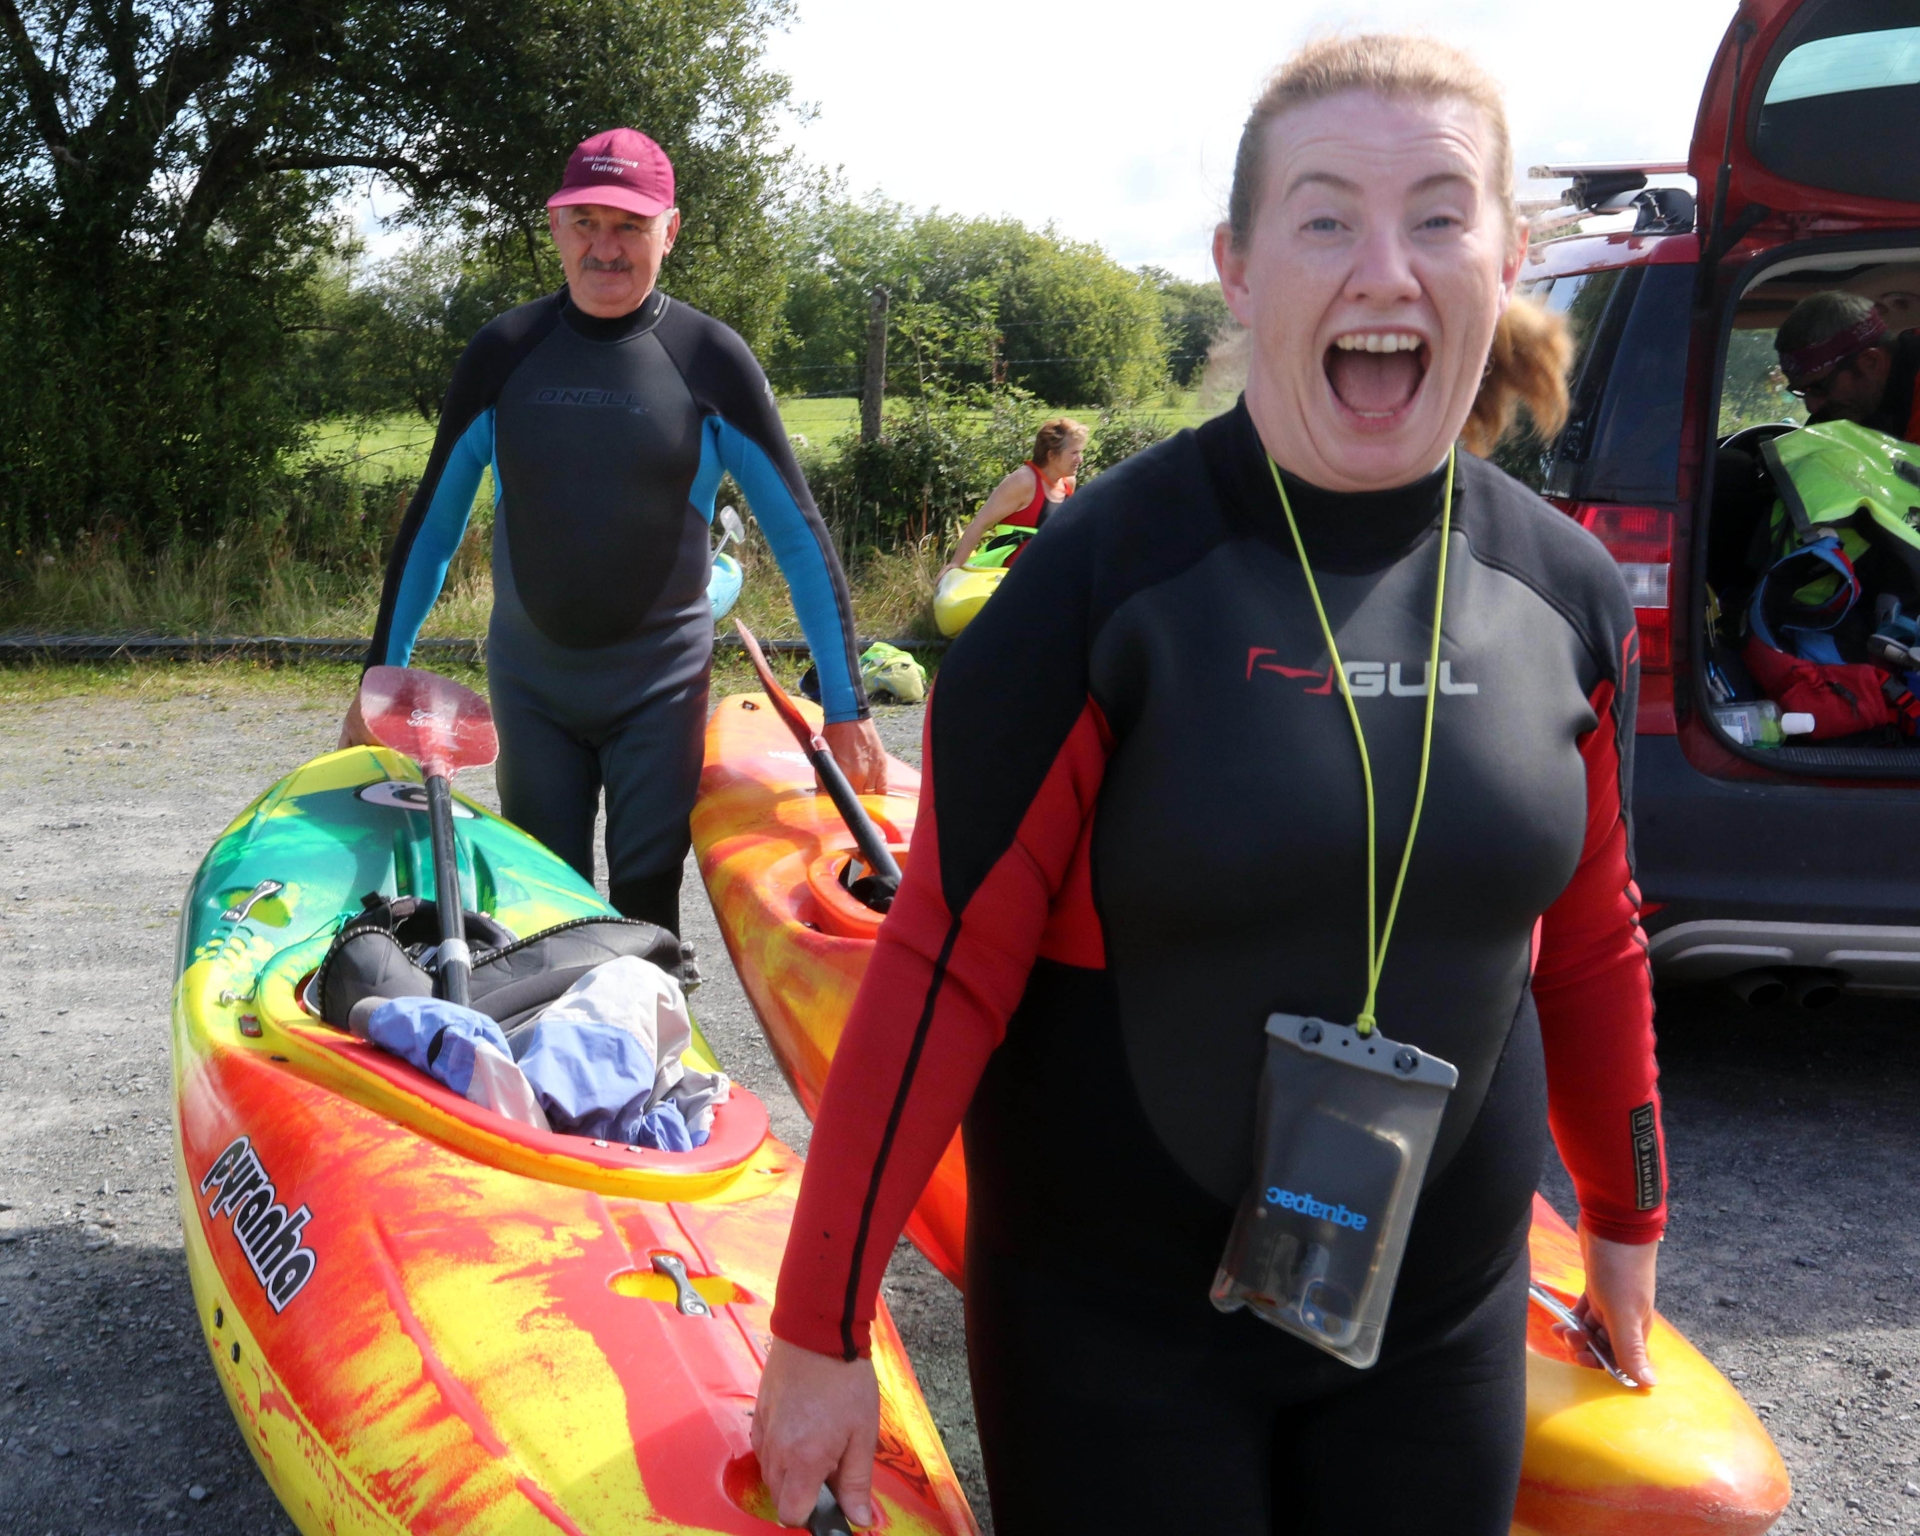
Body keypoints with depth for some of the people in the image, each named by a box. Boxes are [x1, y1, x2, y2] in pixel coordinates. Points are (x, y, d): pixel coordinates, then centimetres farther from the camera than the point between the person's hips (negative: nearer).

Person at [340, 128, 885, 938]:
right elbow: (433, 523, 8)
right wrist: (381, 674, 7)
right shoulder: (503, 354, 0)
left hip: (661, 681, -2)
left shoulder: (710, 359, -6)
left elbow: (800, 536, -4)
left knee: (645, 904, -1)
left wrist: (846, 707, -7)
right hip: (528, 680, 2)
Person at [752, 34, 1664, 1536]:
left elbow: (1587, 939, 9)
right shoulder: (1109, 570, -17)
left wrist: (1625, 1220, 19)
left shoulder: (1567, 590, -3)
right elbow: (945, 962, -15)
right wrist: (820, 1330, -12)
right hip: (1115, 1317, -3)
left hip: (1448, 1320, 4)